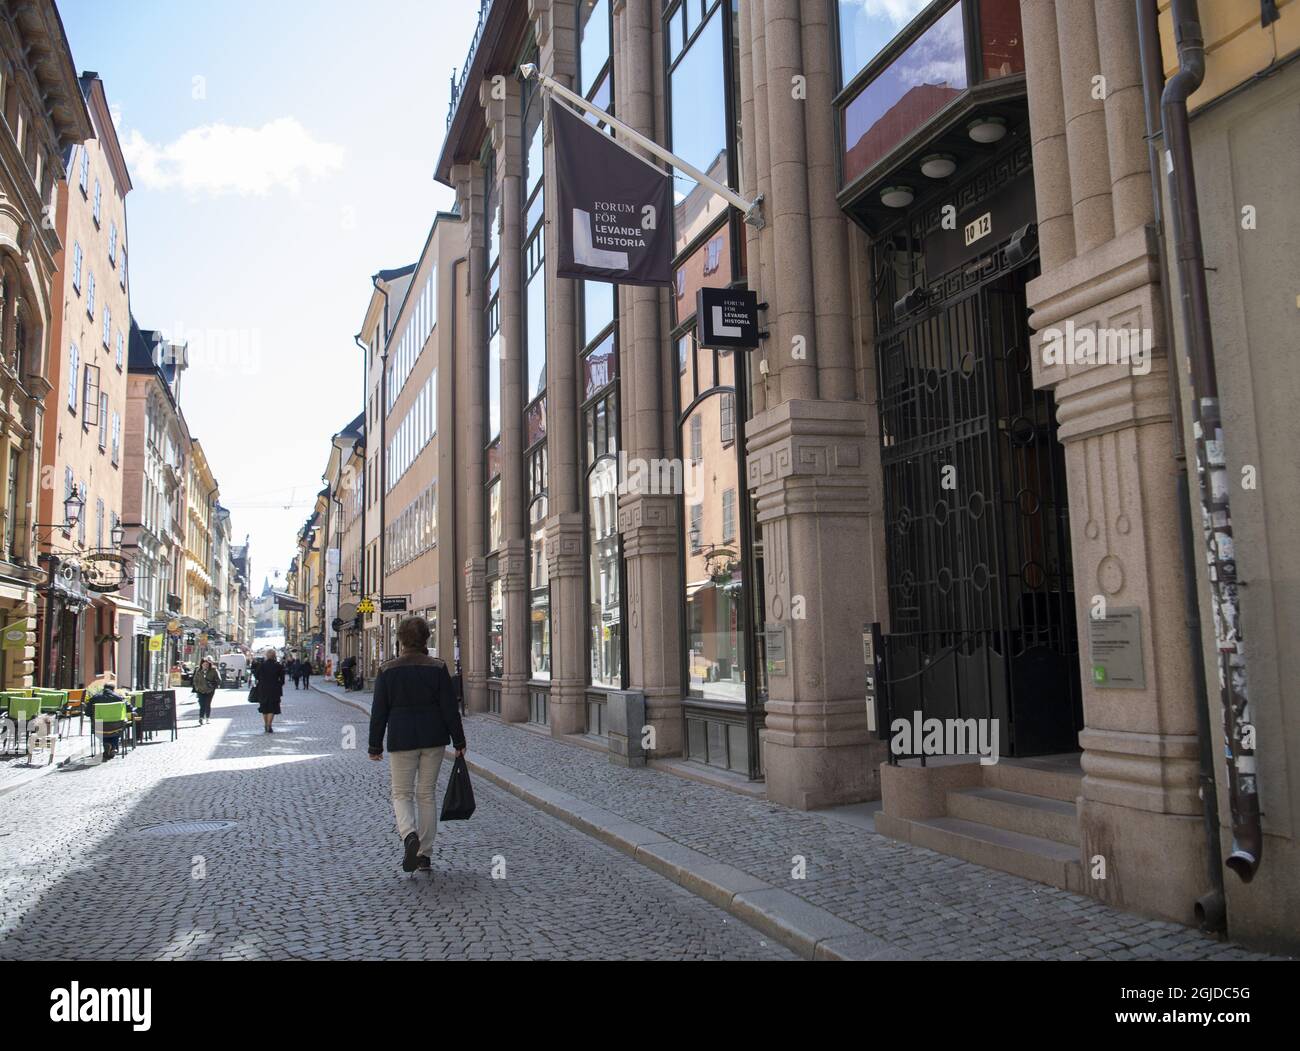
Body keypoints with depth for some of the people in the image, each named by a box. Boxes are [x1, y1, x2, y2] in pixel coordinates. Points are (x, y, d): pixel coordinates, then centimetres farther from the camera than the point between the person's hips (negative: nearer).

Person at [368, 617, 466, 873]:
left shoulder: (388, 670, -4)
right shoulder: (437, 668, -4)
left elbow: (379, 712, -1)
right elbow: (450, 708, -4)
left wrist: (375, 746, 7)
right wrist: (459, 741, 3)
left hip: (401, 739, -1)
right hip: (433, 738, 1)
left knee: (402, 794, 9)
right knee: (427, 794, 11)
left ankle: (409, 835, -19)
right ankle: (424, 855, 14)